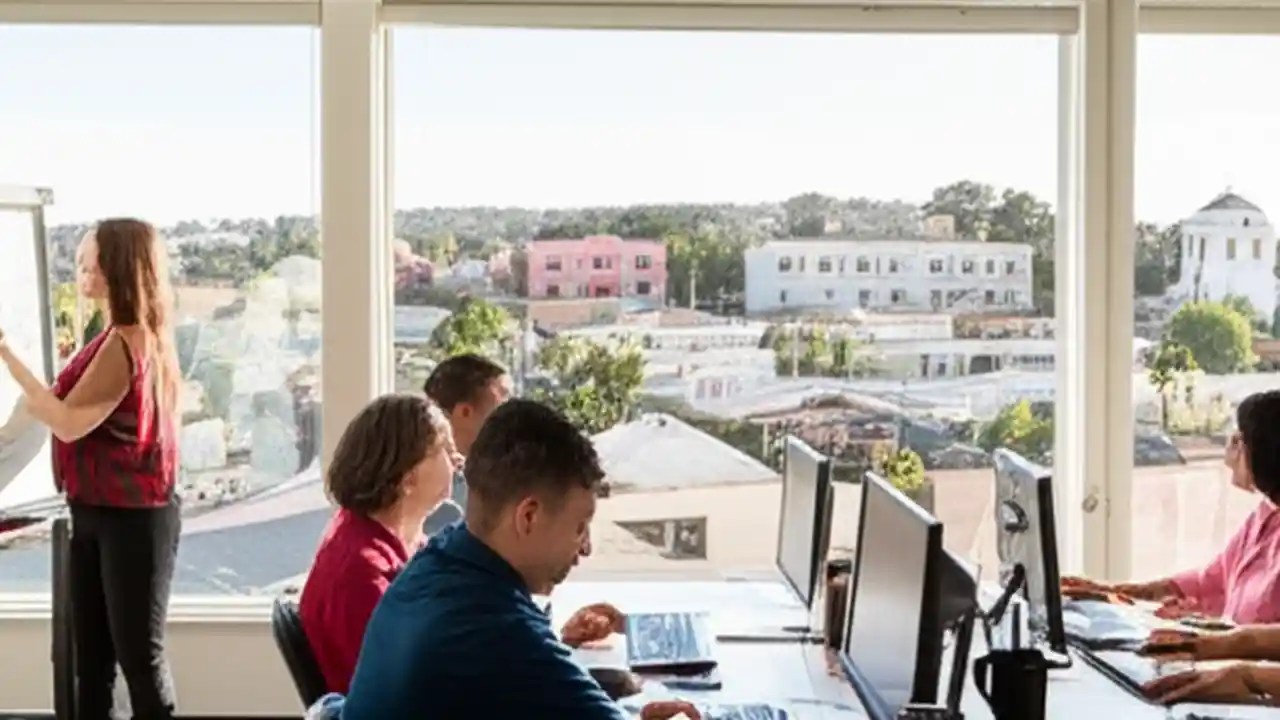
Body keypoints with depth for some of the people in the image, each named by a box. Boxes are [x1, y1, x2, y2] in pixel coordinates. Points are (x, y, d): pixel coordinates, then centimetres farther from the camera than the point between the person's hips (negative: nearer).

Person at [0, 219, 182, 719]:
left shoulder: (125, 343, -20)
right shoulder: (138, 337, 10)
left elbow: (69, 422, -21)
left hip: (131, 518, -10)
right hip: (99, 512, 10)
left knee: (138, 653, 0)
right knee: (90, 655, 14)